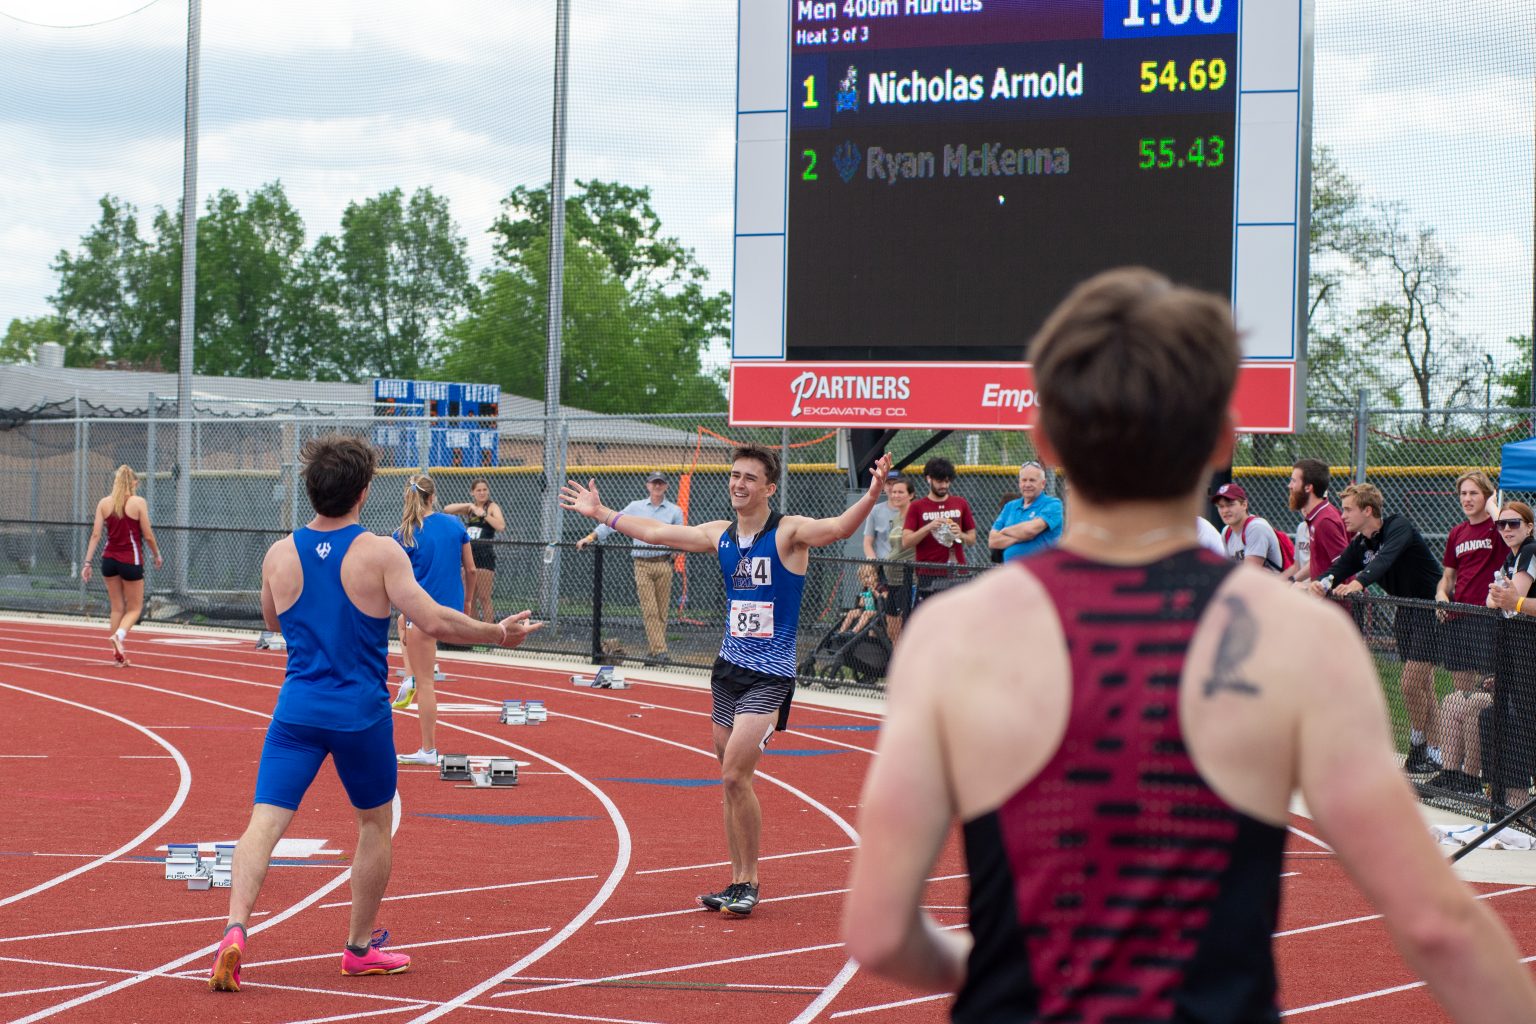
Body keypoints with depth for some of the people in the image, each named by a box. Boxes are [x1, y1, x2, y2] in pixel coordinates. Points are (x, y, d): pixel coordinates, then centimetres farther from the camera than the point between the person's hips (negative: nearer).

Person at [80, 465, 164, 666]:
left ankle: (119, 653, 12)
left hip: (109, 559, 4)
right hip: (131, 559, -4)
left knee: (117, 607, 15)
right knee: (135, 608, 8)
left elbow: (95, 534, -1)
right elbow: (148, 536, -6)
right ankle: (119, 635, -21)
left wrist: (87, 562, 1)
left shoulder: (104, 503, 3)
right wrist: (157, 555, 10)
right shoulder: (138, 502, -7)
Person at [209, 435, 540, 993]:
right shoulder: (380, 554, -11)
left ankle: (234, 931, -27)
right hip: (361, 715, -2)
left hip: (297, 711, 2)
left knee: (264, 823, -5)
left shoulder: (279, 556, 1)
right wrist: (498, 633, -2)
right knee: (374, 825, 19)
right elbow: (433, 621, -15)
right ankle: (361, 947, 27)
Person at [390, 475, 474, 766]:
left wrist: (404, 623, -1)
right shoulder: (455, 524, 0)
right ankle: (410, 678, 27)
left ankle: (428, 750, 5)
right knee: (405, 620, 37)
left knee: (426, 682, 1)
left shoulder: (405, 536, -10)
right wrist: (466, 600, 21)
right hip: (452, 606, 5)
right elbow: (470, 569, 5)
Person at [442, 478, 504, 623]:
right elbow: (446, 509, 4)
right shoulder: (469, 508, 15)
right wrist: (468, 505, -5)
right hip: (468, 555, 6)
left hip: (485, 557, -6)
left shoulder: (492, 507, -1)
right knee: (469, 599, 7)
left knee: (484, 599, -8)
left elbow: (501, 526, -16)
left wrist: (484, 514, -18)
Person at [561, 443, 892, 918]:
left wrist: (871, 496, -46)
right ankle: (739, 883, 16)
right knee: (731, 780, 8)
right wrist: (601, 513, 27)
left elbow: (839, 527, -28)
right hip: (728, 666, 7)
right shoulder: (720, 535, 8)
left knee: (735, 774, -15)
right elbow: (655, 532, 20)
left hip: (769, 674, -7)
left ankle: (749, 882, -3)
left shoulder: (788, 532, -10)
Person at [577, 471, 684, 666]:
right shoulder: (636, 507, 9)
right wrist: (591, 537, -7)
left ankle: (652, 652, 7)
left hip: (664, 564, 1)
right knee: (649, 610, -10)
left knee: (662, 611, -1)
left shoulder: (674, 511, 10)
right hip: (642, 564, -1)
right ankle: (659, 651, -14)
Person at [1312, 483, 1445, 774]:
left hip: (1430, 610, -8)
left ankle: (1418, 748, 4)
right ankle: (1434, 753, 15)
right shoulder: (1360, 543, 5)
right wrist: (1322, 583, -30)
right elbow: (1340, 567, -7)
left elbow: (1386, 558, -37)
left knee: (1410, 684, -11)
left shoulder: (1399, 528, -19)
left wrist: (1359, 582, -53)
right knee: (1423, 688, 10)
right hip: (1405, 613, 9)